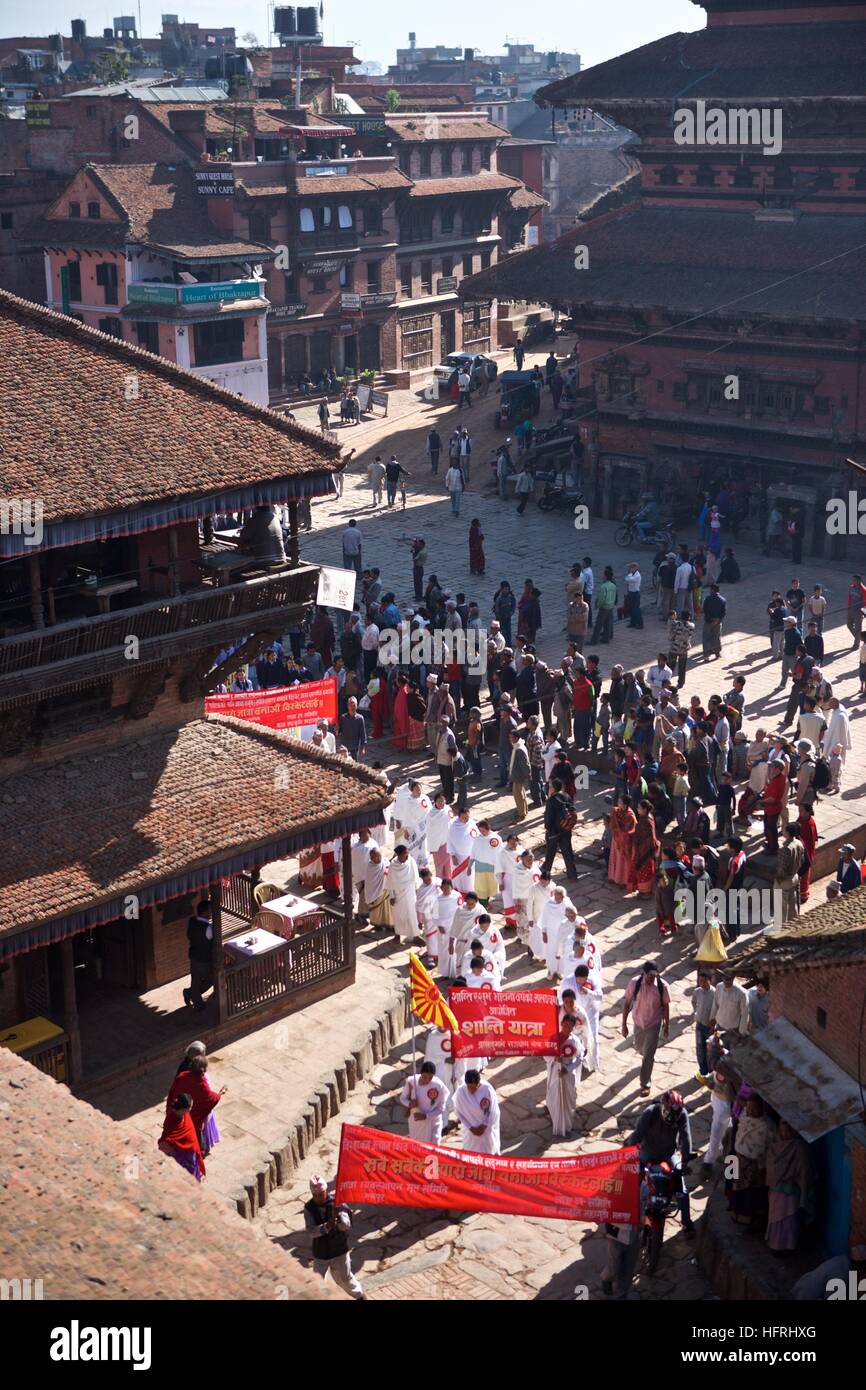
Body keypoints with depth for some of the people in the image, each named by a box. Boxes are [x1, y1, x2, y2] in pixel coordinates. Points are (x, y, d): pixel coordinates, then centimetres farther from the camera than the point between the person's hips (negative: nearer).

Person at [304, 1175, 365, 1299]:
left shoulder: (337, 1203, -17)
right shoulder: (309, 1207, -12)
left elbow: (346, 1226, -24)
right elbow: (311, 1230, -22)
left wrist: (338, 1216, -45)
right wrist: (326, 1227, -41)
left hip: (339, 1250, -1)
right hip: (320, 1252, 2)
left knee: (344, 1279, 11)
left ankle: (358, 1295, 37)